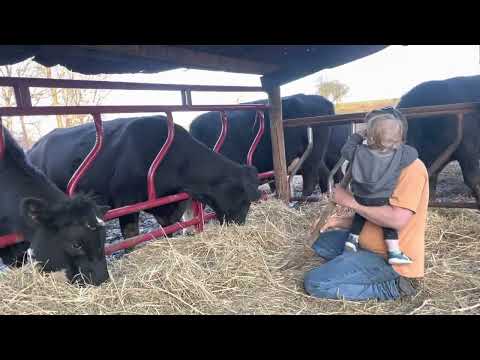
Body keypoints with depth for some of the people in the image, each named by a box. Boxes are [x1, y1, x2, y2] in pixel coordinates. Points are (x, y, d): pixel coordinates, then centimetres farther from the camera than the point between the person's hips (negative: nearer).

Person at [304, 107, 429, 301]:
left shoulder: (411, 167, -17)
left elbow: (397, 219, -28)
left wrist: (351, 201, -19)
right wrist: (339, 223, 3)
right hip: (373, 246, 10)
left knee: (314, 283, -15)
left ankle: (392, 286, -5)